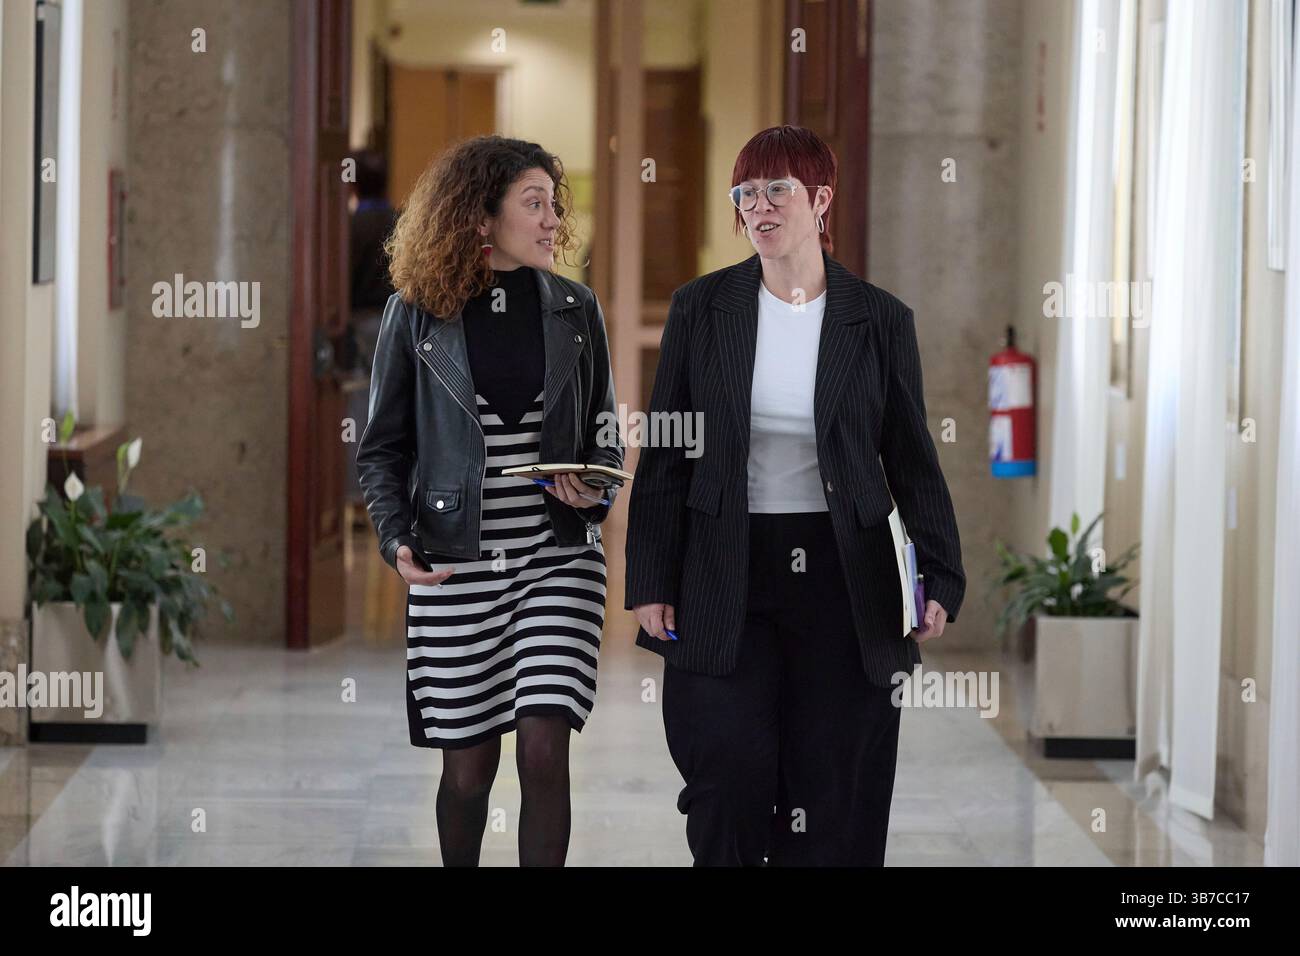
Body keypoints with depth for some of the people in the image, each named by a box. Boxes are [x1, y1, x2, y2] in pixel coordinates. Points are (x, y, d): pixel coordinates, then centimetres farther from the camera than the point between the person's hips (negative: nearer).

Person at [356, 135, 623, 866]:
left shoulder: (574, 310, 6)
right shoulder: (417, 315, 0)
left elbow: (605, 435, 14)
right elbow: (383, 448, 5)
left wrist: (596, 490, -7)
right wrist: (398, 539, -11)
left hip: (559, 556, 1)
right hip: (457, 565, -1)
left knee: (544, 748, -13)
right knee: (469, 766, 6)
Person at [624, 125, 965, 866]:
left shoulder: (880, 320, 2)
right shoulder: (701, 309, 3)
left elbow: (912, 461, 5)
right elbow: (665, 458, 5)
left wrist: (942, 578, -5)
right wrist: (651, 583, 0)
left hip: (842, 576, 0)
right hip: (729, 578, 0)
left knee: (835, 796, 2)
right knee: (730, 784, -5)